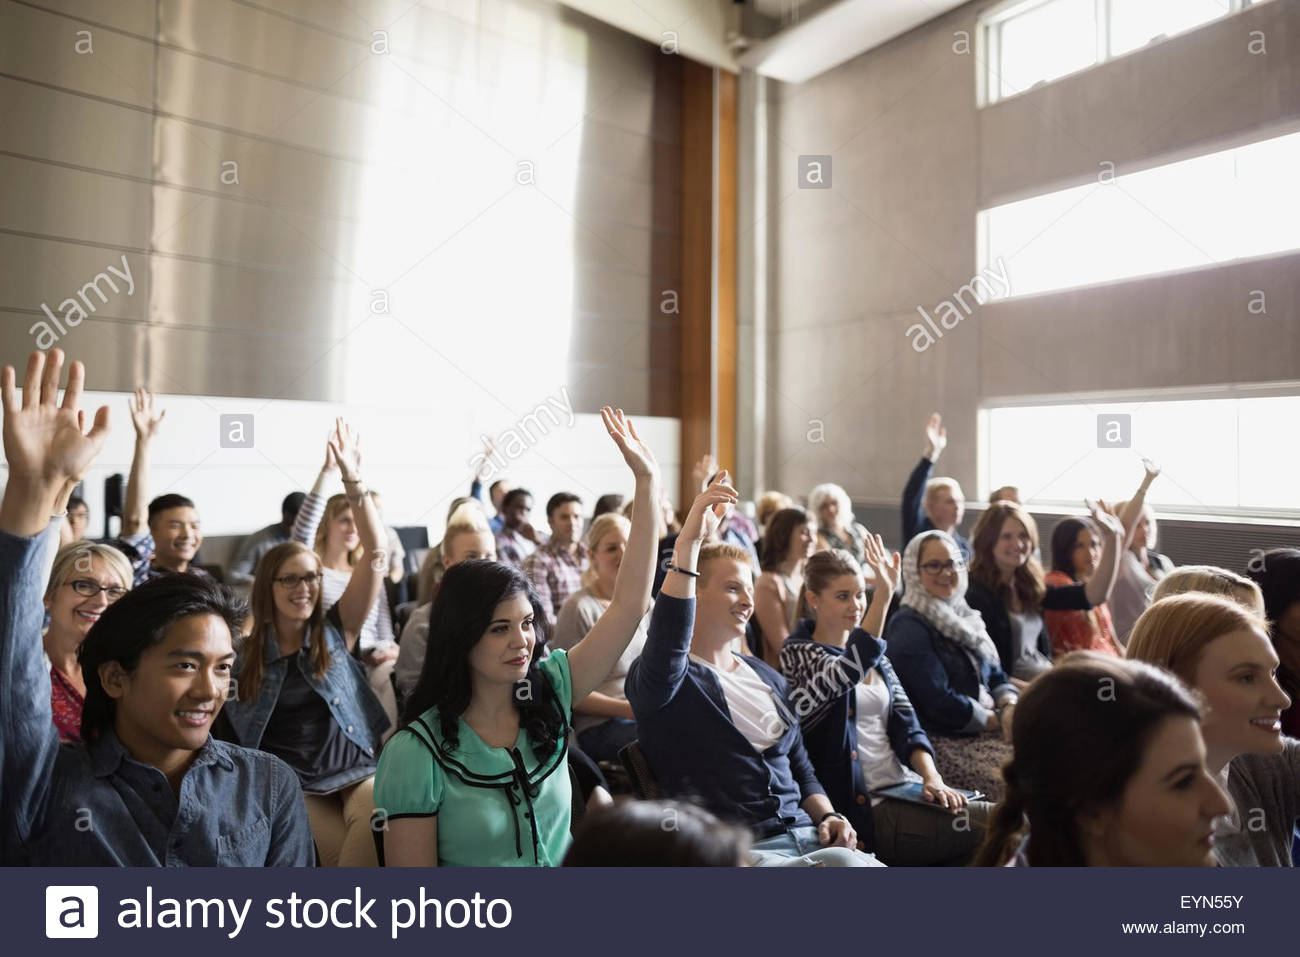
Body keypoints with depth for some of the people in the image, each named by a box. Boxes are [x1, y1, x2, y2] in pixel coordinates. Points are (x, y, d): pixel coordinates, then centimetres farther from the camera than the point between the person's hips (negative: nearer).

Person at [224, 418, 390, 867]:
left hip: (356, 774, 0)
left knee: (378, 826, -31)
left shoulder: (337, 629, 4)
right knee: (343, 853, -27)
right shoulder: (243, 654, 7)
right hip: (292, 786, 0)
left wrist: (354, 480, -18)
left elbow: (377, 555, -9)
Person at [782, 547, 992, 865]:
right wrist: (885, 594, -34)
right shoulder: (799, 654, -6)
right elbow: (848, 672, -28)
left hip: (904, 786, 7)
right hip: (867, 810, -7)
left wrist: (932, 776, -9)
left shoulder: (875, 657, 17)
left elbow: (906, 724, 10)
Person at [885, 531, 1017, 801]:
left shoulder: (963, 616, 18)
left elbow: (996, 676, 15)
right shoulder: (908, 627, -10)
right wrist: (999, 720, -9)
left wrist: (1010, 707, -6)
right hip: (946, 743, -8)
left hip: (988, 728, 8)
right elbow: (939, 702, -16)